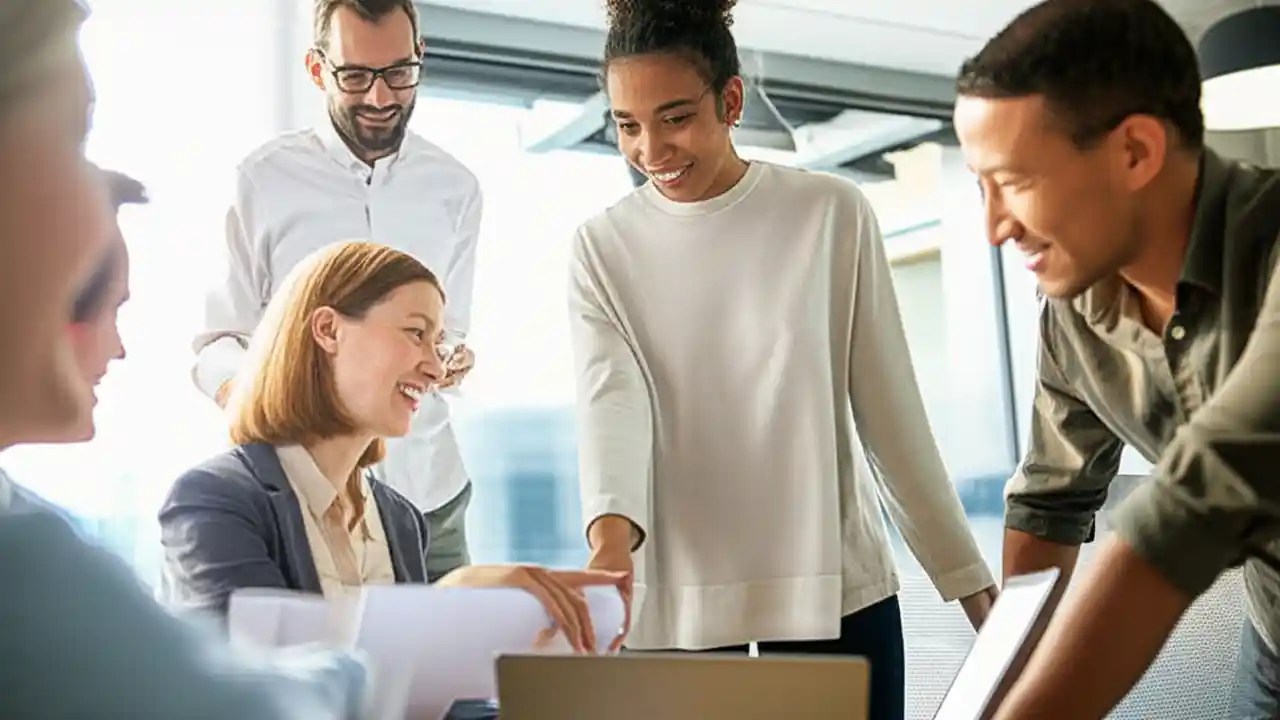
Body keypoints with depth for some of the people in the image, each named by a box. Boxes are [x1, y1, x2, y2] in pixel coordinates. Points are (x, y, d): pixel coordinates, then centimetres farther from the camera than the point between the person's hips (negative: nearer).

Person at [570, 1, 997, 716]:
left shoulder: (833, 213, -2)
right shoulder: (603, 247, 2)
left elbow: (890, 406, 2)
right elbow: (611, 402, -11)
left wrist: (965, 571, 5)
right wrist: (612, 536, -30)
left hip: (835, 584, 0)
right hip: (675, 600, 1)